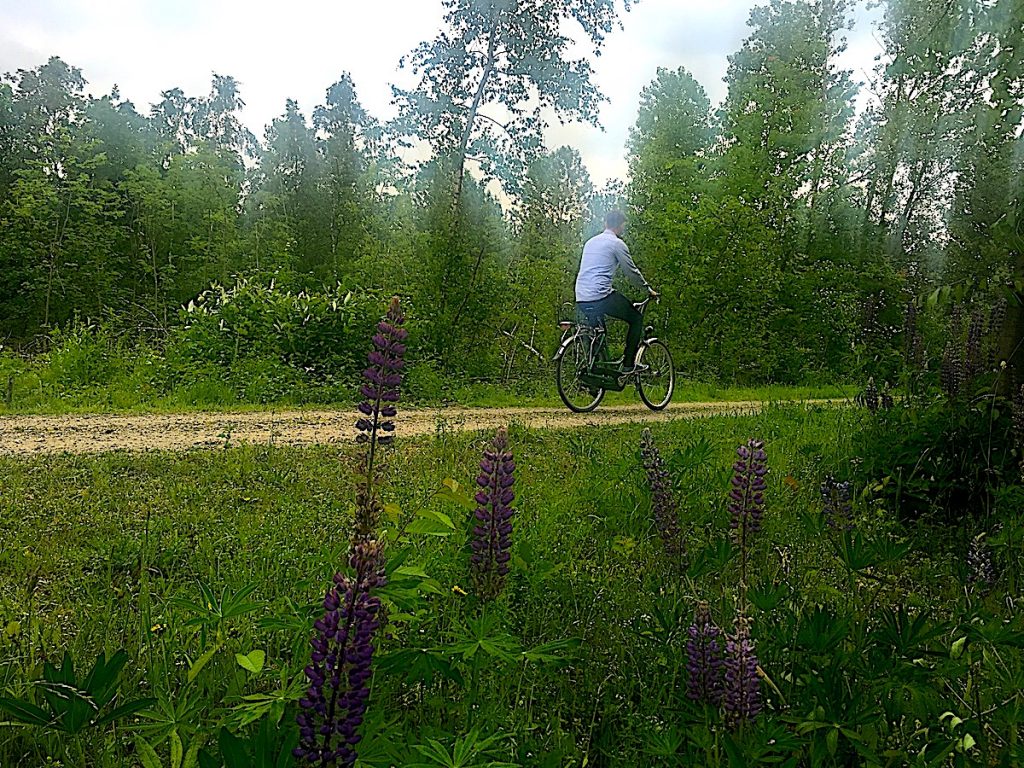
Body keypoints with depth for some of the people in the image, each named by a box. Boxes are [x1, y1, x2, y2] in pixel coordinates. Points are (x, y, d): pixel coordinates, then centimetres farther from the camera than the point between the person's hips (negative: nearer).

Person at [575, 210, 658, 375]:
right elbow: (631, 272, 4)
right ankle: (628, 364, 7)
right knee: (636, 319, 10)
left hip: (581, 299, 8)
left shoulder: (591, 242, 22)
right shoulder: (617, 243, 0)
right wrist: (648, 288, 20)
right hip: (601, 296, -7)